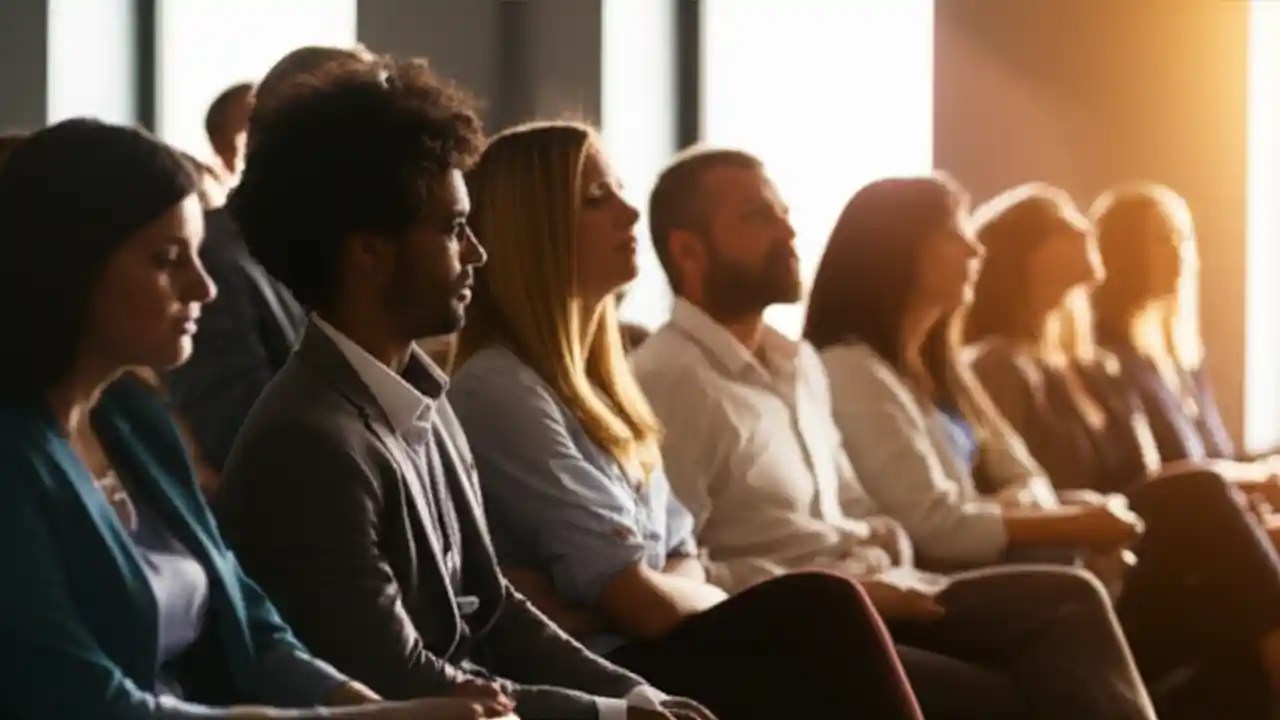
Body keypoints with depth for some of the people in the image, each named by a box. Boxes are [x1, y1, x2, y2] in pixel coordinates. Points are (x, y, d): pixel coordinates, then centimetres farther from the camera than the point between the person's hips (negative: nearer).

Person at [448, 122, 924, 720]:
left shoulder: (594, 382, 19)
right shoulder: (499, 390, -11)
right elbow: (643, 601, -15)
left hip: (649, 657, 8)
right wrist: (730, 605, 4)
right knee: (825, 613, -25)